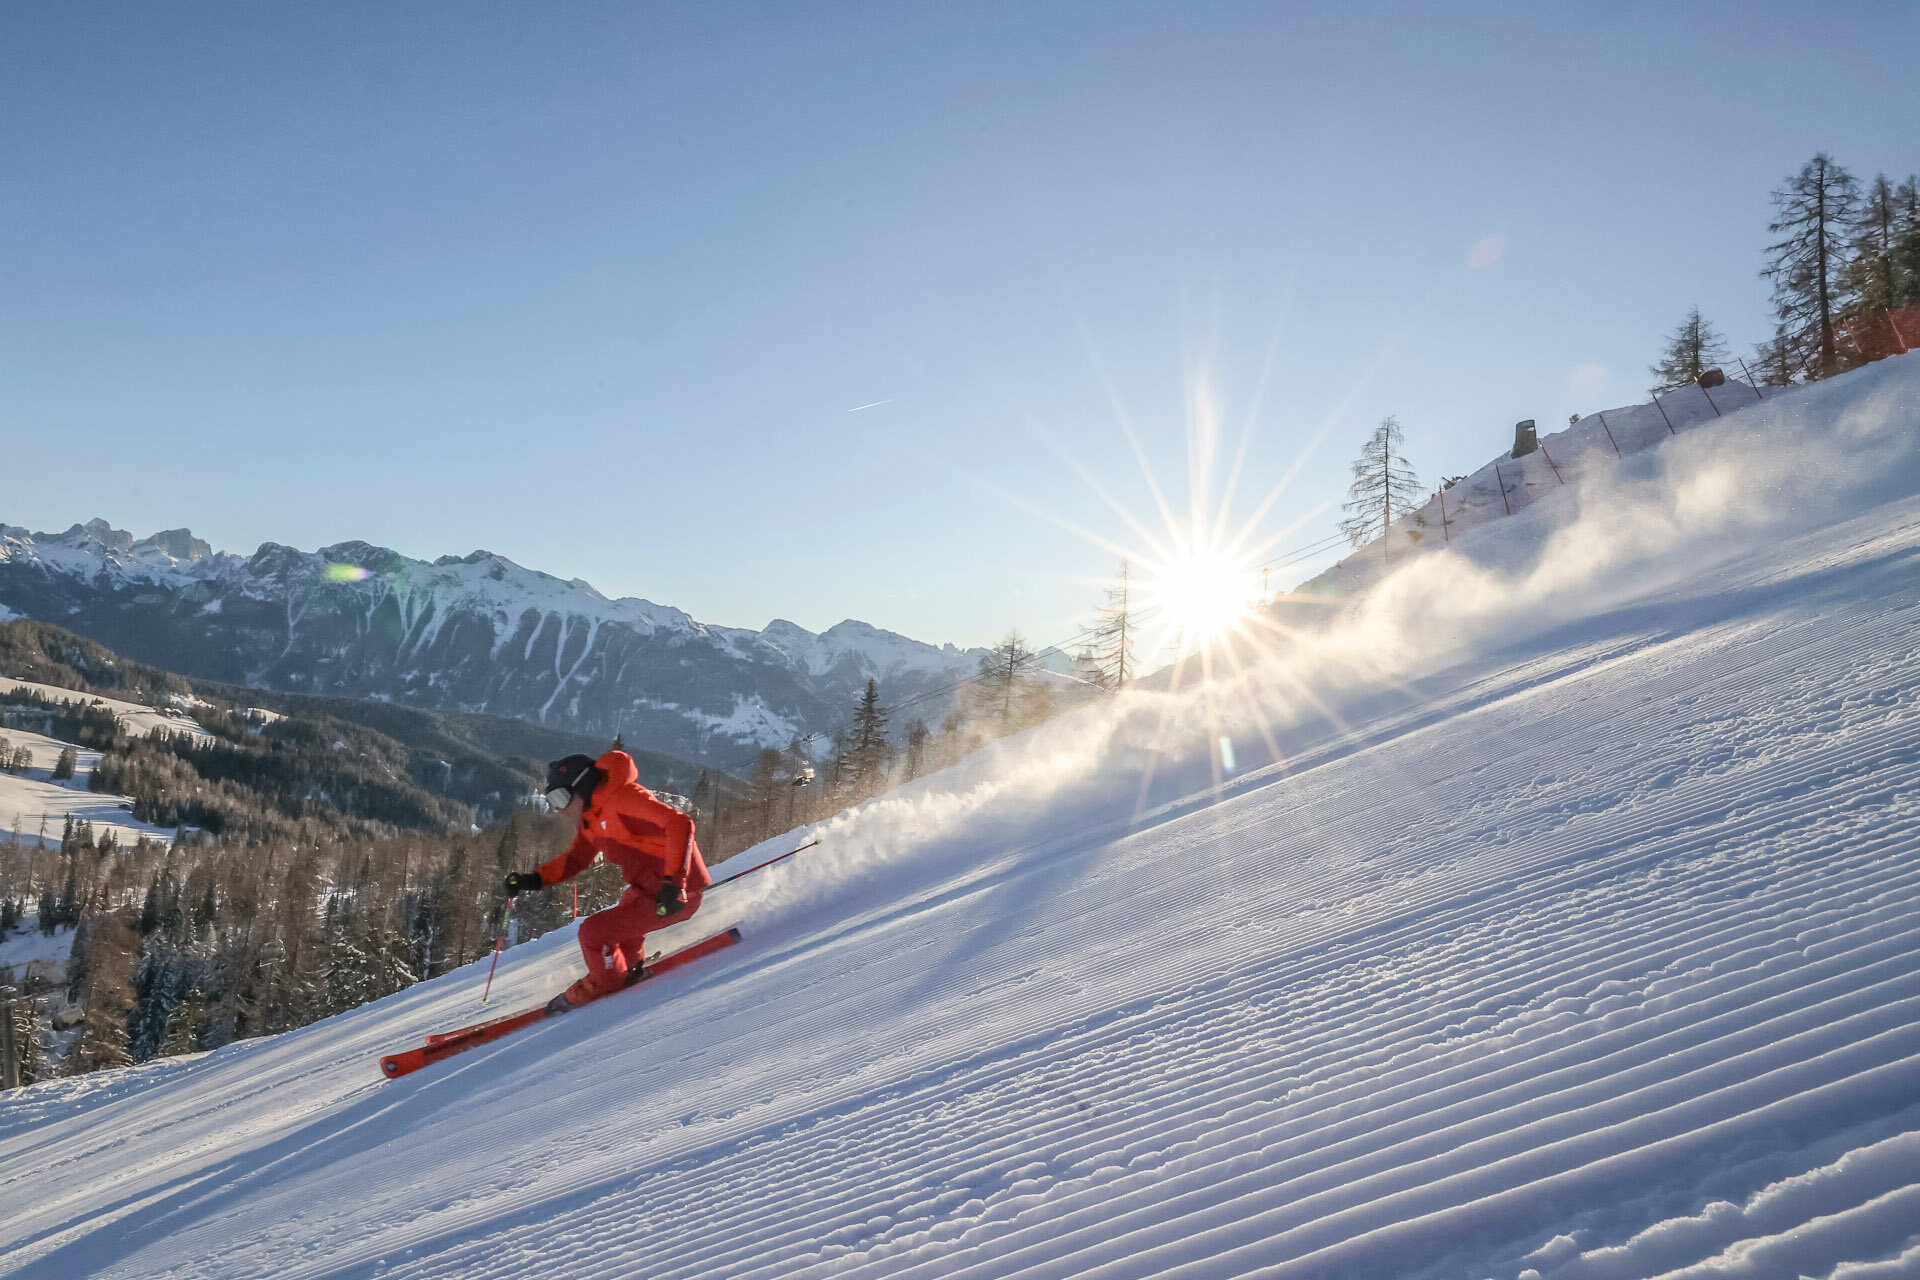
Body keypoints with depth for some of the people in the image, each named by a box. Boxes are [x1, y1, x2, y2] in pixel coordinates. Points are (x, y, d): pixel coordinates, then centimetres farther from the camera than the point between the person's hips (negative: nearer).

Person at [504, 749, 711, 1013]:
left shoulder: (621, 797, -20)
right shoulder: (589, 818, 10)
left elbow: (680, 823, -28)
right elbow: (577, 858, 23)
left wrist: (673, 882, -34)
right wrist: (534, 880, 6)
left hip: (678, 892, -10)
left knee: (593, 932, -6)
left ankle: (603, 986, 19)